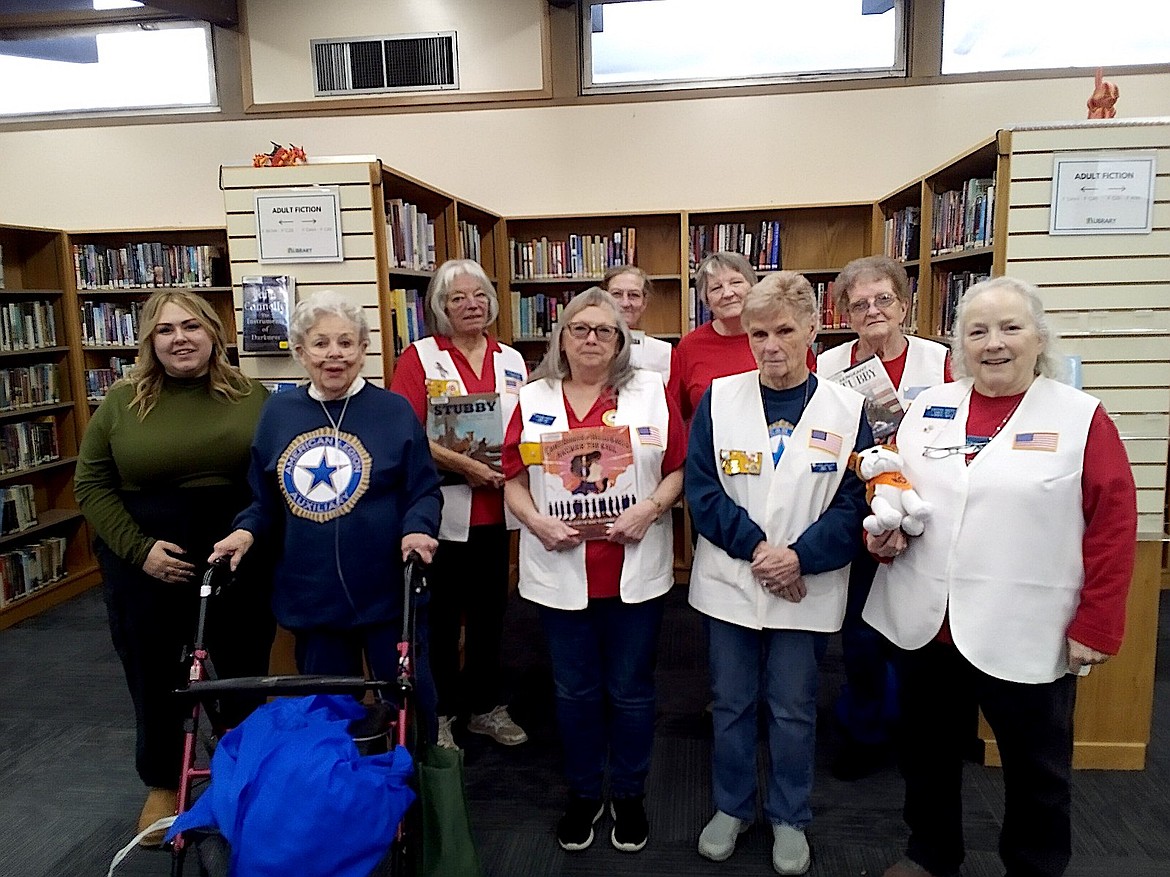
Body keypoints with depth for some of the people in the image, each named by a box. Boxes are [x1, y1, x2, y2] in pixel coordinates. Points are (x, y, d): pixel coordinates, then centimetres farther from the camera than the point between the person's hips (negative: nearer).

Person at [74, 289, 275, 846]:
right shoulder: (123, 402, -2)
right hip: (145, 568, 0)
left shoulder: (251, 397, -1)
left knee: (244, 675, 13)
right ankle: (162, 784, 37)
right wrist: (139, 549, -12)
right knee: (155, 681, 14)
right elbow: (91, 485, -1)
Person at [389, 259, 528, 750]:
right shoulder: (420, 357, -4)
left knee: (490, 609, 15)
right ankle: (438, 712, 26)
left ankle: (486, 706, 32)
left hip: (496, 509, 4)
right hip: (442, 510, -4)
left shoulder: (512, 361, 10)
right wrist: (462, 464, -20)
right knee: (441, 613, 7)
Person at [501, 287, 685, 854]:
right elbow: (514, 479, 5)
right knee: (575, 691, 15)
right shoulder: (533, 398, 4)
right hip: (559, 571, 1)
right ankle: (583, 796, 36)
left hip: (635, 570, -1)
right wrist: (536, 522, -12)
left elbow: (679, 468, 0)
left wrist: (649, 509, -16)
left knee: (630, 690, 12)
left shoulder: (652, 392, 1)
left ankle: (629, 796, 35)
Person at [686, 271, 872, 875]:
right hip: (728, 582, 1)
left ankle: (789, 818, 36)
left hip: (806, 591, 0)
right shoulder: (719, 398, -4)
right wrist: (755, 546, -15)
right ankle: (731, 807, 37)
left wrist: (800, 557, -17)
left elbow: (855, 504, -5)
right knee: (731, 703, 15)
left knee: (793, 709, 13)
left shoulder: (845, 409, -4)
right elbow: (700, 488, -5)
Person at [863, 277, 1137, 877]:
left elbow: (1112, 528, -8)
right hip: (926, 623, 4)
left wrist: (1096, 626, -11)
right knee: (928, 751, 20)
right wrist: (882, 534, -7)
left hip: (1027, 634, -3)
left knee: (1036, 768, 16)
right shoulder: (928, 407, 5)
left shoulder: (1081, 418, -6)